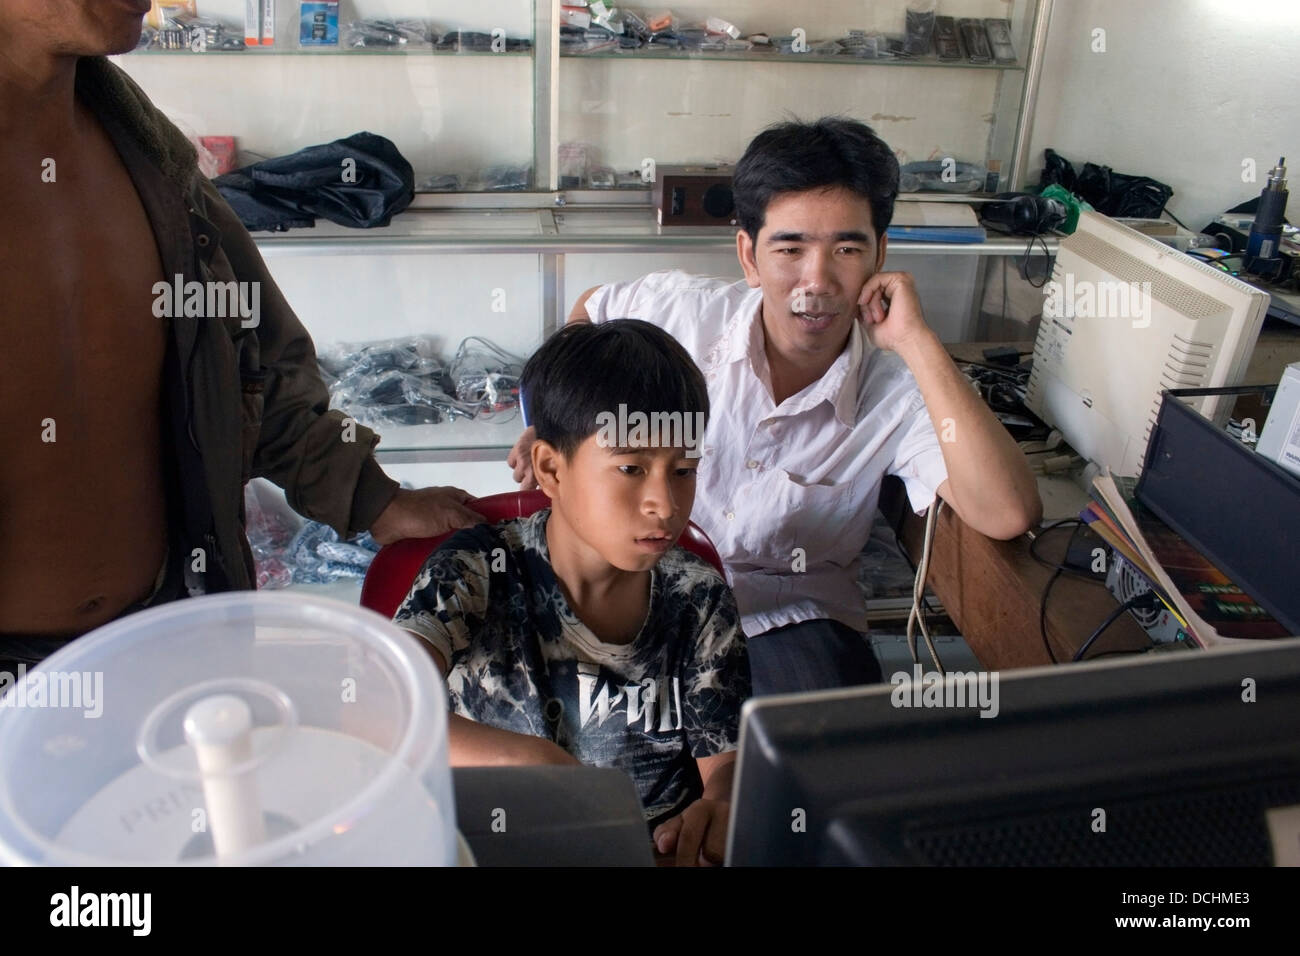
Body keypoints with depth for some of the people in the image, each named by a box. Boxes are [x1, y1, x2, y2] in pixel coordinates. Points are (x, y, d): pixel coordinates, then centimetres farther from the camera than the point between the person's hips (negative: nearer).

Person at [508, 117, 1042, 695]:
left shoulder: (898, 392, -15)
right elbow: (588, 312, 15)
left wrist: (918, 343, -30)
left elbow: (1009, 516, -31)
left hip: (790, 616, -1)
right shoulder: (684, 310, -9)